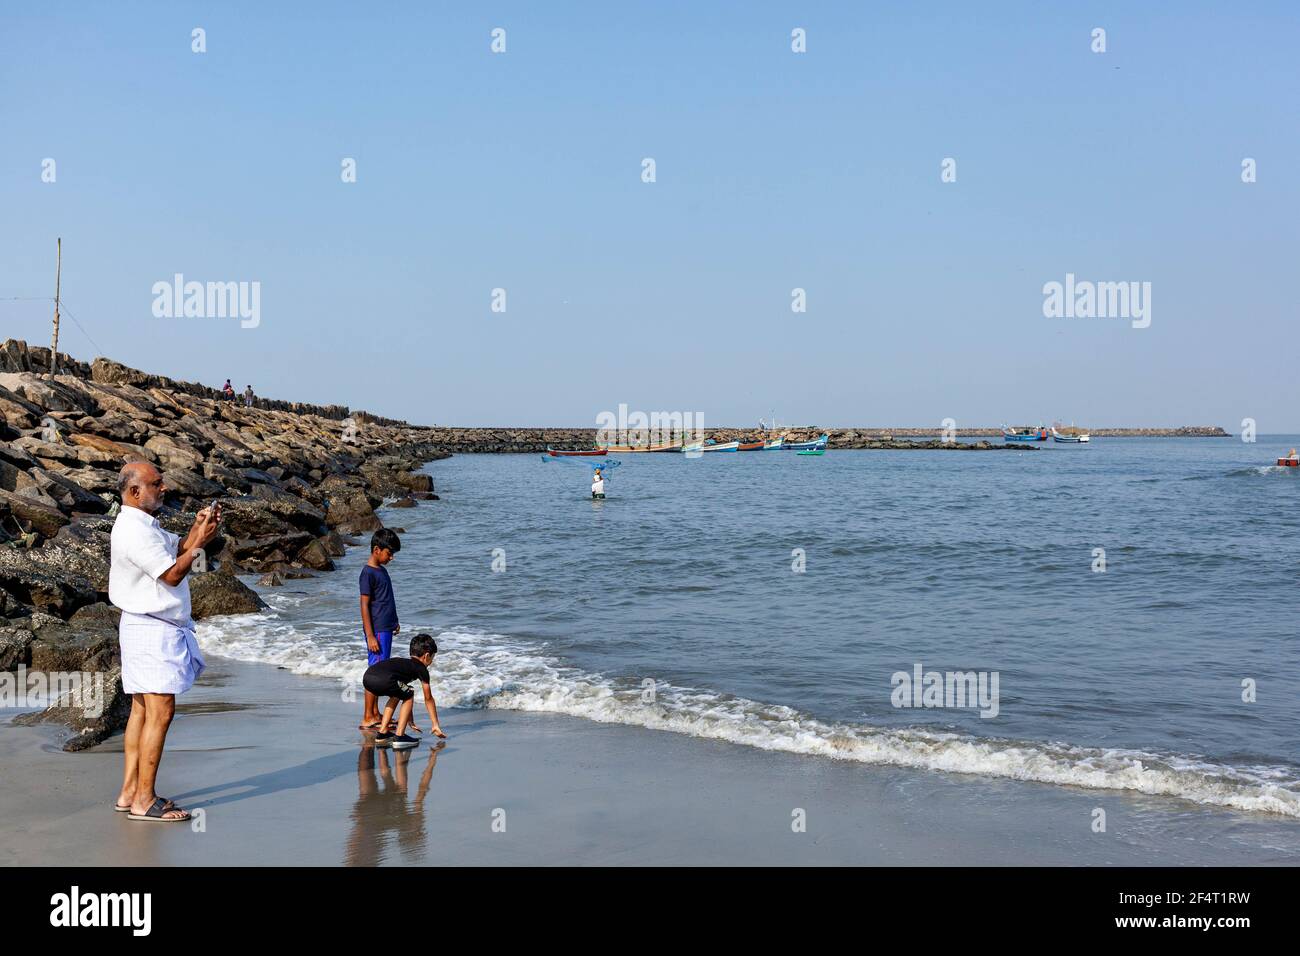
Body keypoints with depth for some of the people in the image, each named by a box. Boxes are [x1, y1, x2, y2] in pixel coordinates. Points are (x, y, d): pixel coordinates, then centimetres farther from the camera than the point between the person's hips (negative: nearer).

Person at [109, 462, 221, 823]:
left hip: (149, 627, 11)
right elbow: (172, 575, -19)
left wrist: (196, 528, 2)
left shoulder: (144, 524, 15)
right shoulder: (134, 531, -19)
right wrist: (200, 542, -12)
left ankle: (129, 793, 17)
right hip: (152, 629, -11)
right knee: (160, 712, -10)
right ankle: (144, 801, -7)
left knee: (142, 710, 12)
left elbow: (176, 550, 18)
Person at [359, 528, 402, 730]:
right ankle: (367, 719, -4)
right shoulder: (368, 573, -14)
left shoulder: (382, 570, 14)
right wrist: (370, 636, -19)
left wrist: (394, 622, 22)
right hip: (376, 630, -9)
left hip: (386, 629, 9)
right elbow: (364, 606, -16)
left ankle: (375, 714, 19)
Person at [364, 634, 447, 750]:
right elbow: (428, 698, 24)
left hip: (367, 678, 8)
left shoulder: (403, 662, 39)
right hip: (383, 680, -8)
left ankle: (382, 734, 30)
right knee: (409, 695, 18)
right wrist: (435, 725, 33)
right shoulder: (421, 669, 18)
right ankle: (399, 737, 12)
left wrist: (410, 722, 55)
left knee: (396, 695, 33)